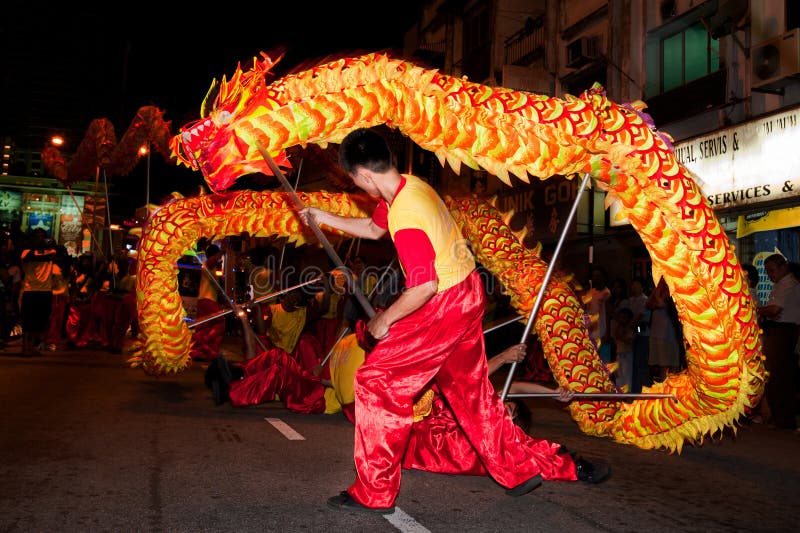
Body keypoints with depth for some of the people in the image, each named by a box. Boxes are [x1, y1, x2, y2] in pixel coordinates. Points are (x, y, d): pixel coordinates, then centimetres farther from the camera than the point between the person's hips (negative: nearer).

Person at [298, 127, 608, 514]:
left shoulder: (406, 216, -27)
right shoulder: (409, 186, 3)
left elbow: (424, 286, -27)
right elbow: (373, 228, 22)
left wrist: (385, 320, -14)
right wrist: (323, 218, 21)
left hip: (443, 306, -10)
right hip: (466, 295, 10)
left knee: (376, 382, -3)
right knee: (470, 390, 20)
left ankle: (374, 493, 4)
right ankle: (520, 469, 30)